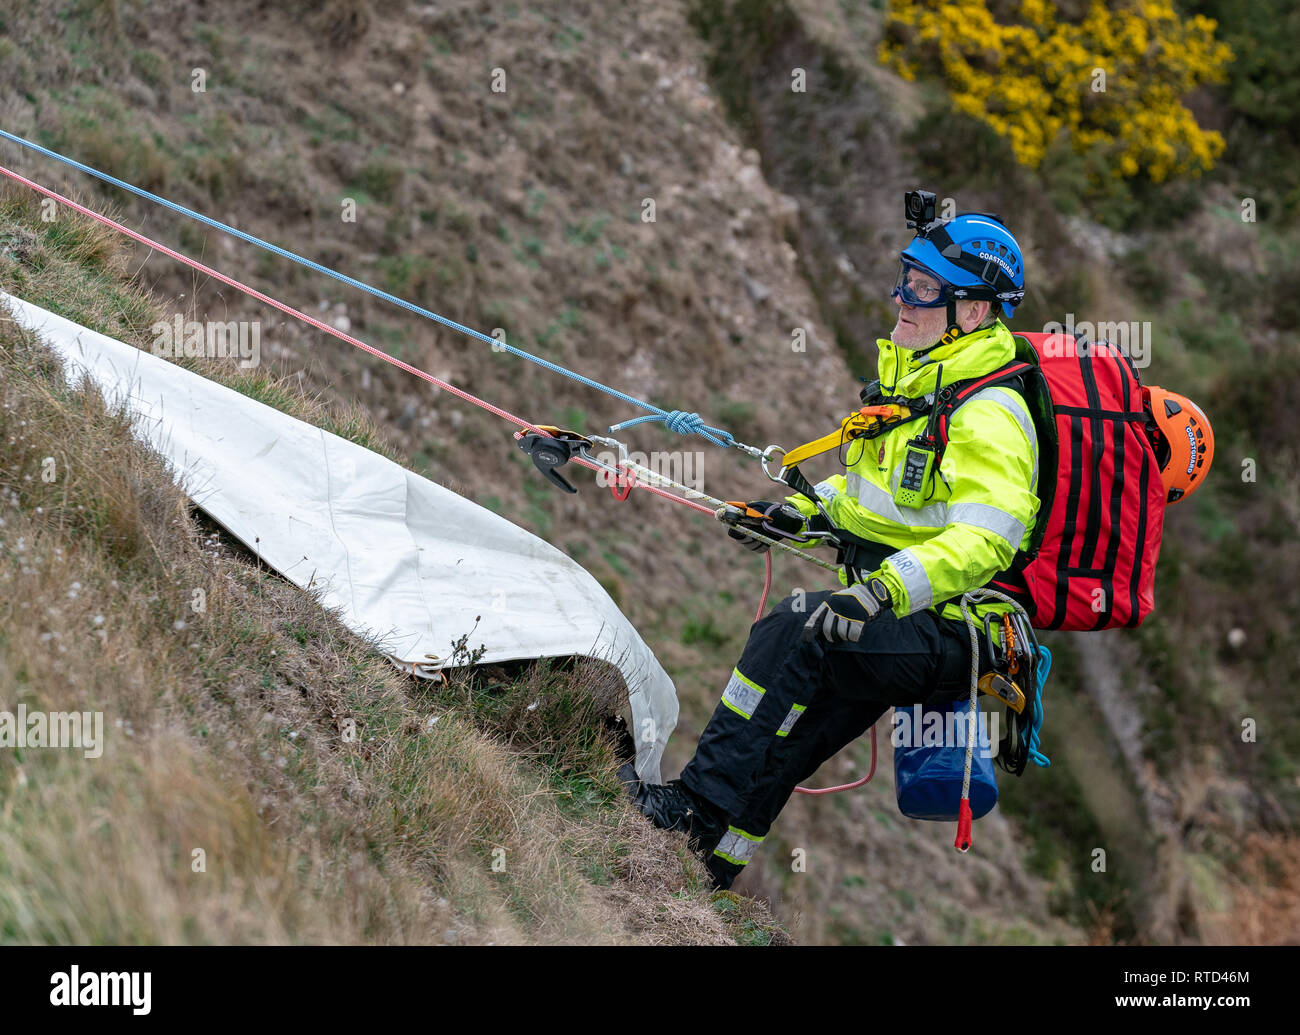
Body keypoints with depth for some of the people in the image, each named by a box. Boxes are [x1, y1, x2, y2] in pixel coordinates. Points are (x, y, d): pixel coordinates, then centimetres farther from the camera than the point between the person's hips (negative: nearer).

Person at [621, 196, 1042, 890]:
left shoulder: (990, 416, -17)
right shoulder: (914, 378, 14)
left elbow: (982, 541, -29)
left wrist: (881, 592, -39)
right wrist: (804, 511, 15)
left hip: (952, 634, -9)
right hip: (888, 624, 9)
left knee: (794, 628, -28)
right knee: (785, 739, 1)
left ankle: (698, 805, -24)